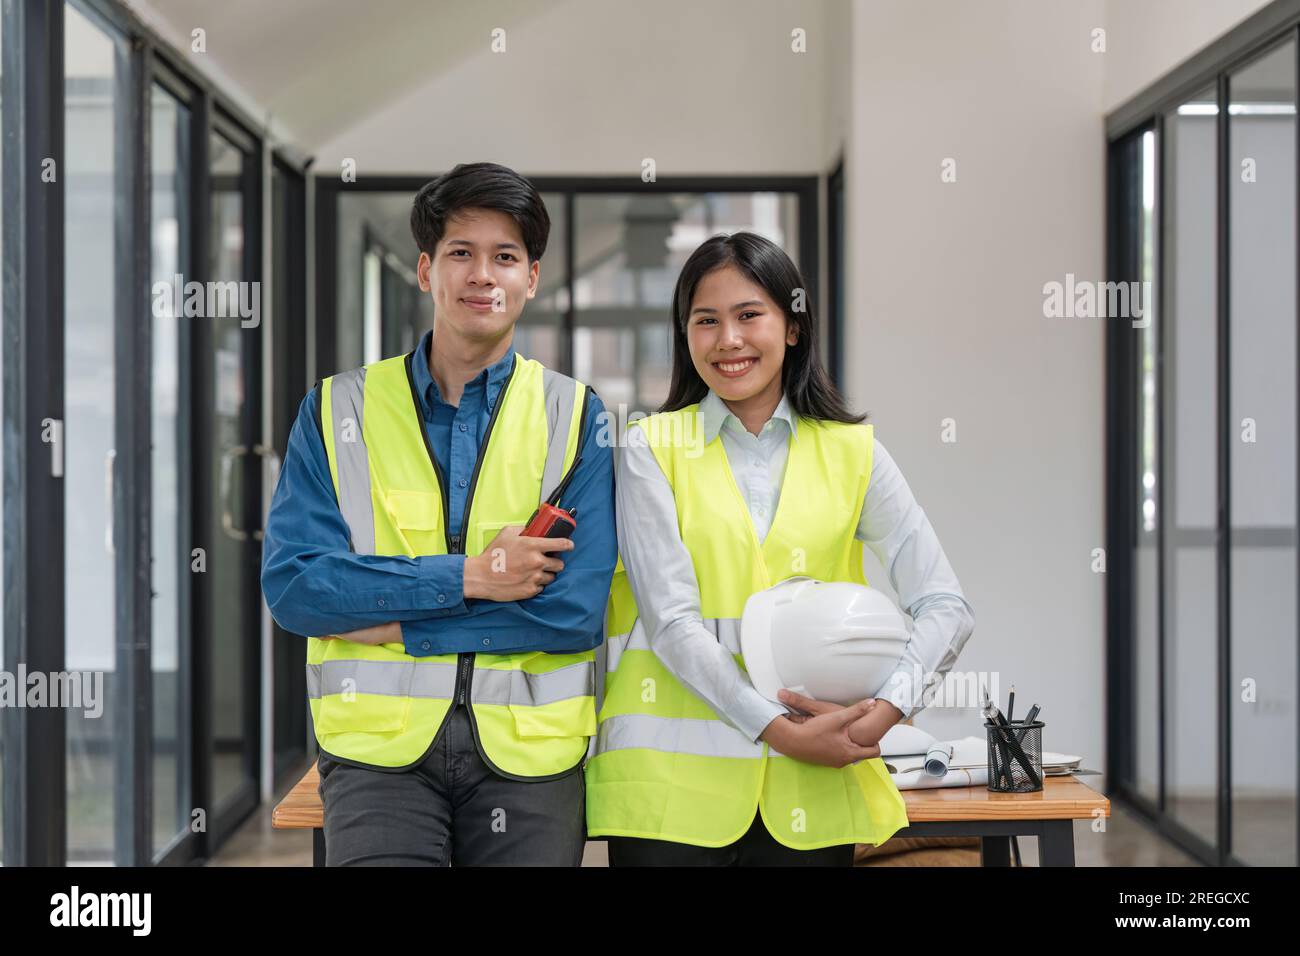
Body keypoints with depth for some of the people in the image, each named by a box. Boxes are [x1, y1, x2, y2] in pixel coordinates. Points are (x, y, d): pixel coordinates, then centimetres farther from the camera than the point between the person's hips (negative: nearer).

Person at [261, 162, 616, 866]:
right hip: (379, 747, 0)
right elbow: (291, 585, -5)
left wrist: (388, 621, -10)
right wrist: (468, 577, -13)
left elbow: (576, 608, -7)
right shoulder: (338, 409, 7)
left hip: (528, 752, 1)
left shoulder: (574, 416, 4)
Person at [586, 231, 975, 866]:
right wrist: (778, 729, -16)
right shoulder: (652, 449, 3)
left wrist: (890, 705, -14)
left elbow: (945, 605, 3)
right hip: (674, 783, -2)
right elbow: (671, 618, -7)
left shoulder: (850, 452, 9)